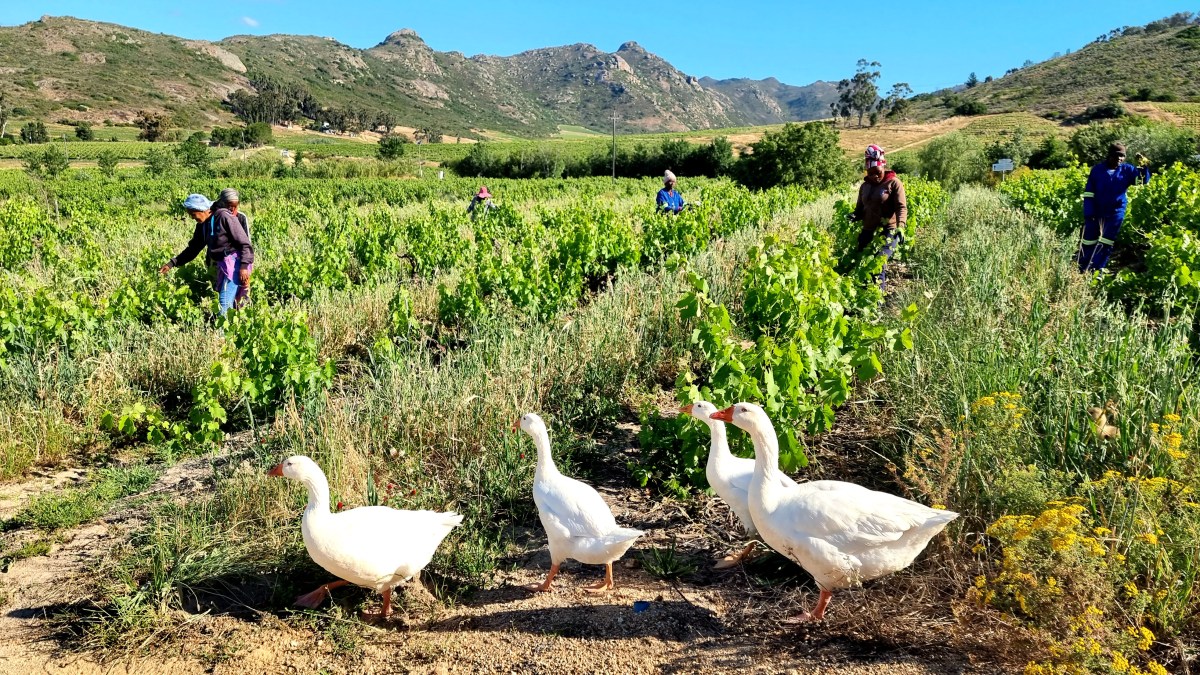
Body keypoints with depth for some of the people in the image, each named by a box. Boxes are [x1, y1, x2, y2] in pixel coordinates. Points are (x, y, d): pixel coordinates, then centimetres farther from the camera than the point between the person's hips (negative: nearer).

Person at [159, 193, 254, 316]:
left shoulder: (224, 217, -12)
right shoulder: (202, 225, 11)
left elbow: (244, 243, -14)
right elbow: (193, 248, 19)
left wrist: (244, 266, -22)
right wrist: (172, 263, 11)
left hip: (234, 263, -8)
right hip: (220, 265, 8)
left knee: (224, 304, -15)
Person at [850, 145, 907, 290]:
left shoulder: (894, 183, -3)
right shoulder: (864, 186, 15)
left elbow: (901, 207, -11)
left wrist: (900, 226, -29)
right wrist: (855, 216, -5)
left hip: (888, 231, -7)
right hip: (868, 231, 7)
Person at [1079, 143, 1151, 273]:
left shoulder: (1127, 170, 0)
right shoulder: (1097, 169, -4)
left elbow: (1143, 179, -10)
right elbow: (1088, 192, -4)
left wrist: (1143, 166, -28)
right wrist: (1088, 212, -10)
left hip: (1115, 213, 1)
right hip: (1096, 211, -1)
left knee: (1105, 244, 3)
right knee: (1088, 241, 5)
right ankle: (1081, 271, 16)